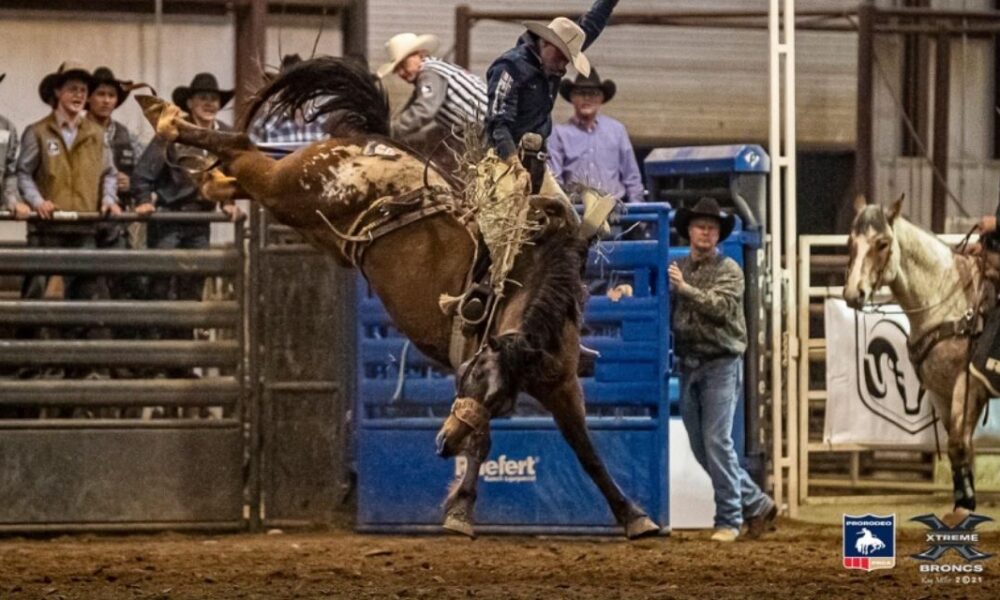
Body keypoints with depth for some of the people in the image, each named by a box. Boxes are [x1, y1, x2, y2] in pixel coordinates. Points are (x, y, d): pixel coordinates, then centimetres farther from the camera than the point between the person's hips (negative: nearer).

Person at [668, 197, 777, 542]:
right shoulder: (678, 269, 12)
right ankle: (756, 504, 18)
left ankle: (729, 520, -4)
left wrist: (686, 288, -25)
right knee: (701, 448, 7)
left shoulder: (728, 270, -3)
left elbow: (721, 306, -19)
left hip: (721, 365, -6)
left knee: (717, 442, -11)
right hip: (689, 367, 6)